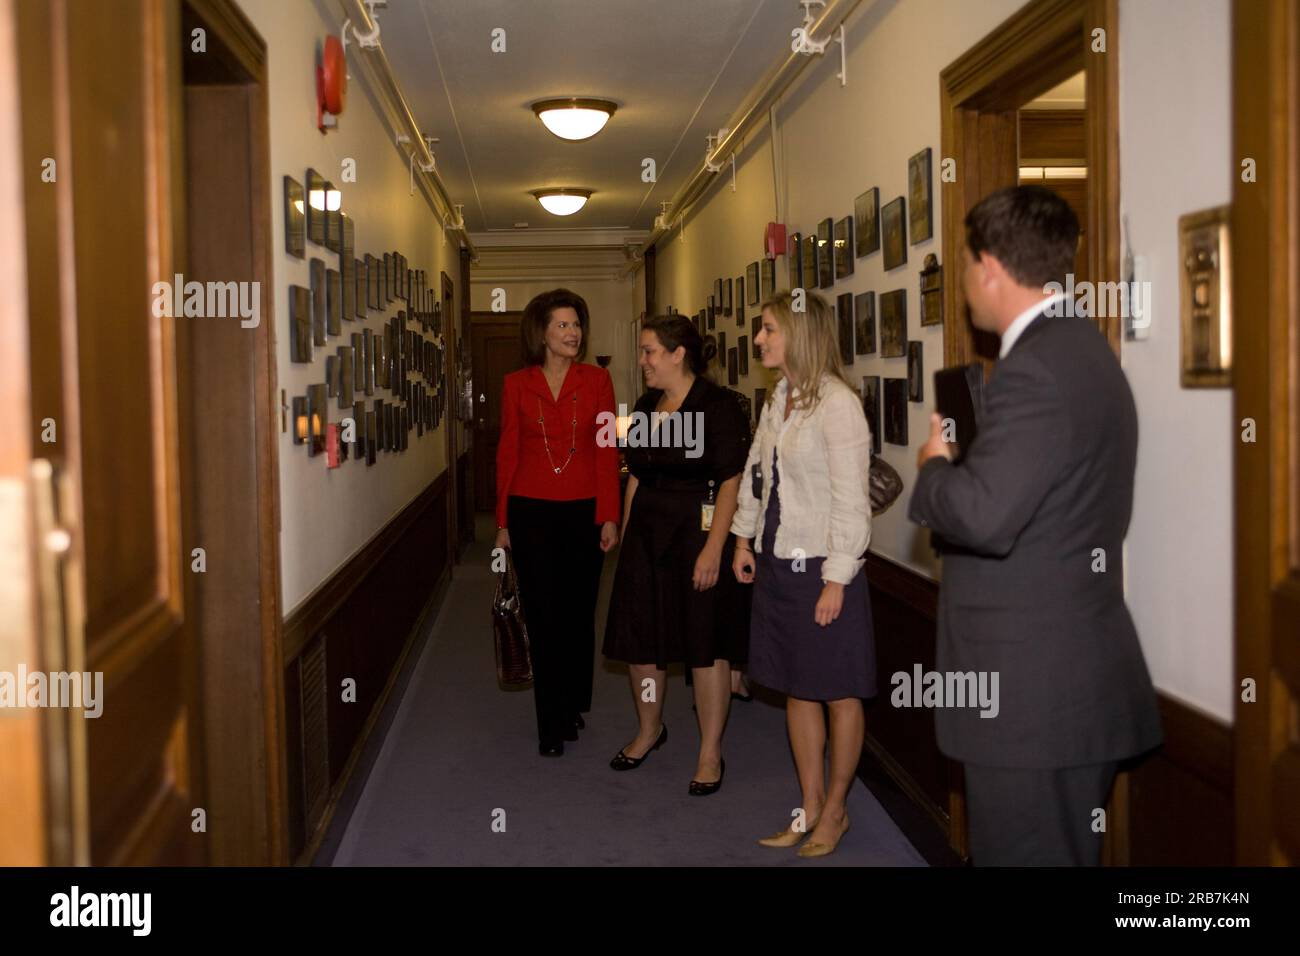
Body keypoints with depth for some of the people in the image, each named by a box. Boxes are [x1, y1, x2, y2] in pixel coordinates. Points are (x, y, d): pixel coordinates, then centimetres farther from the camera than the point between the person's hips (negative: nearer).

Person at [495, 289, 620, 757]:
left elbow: (607, 450, -1)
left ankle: (573, 707, 29)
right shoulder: (517, 384, 2)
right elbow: (507, 453, 5)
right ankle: (552, 725, 14)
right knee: (542, 617, 3)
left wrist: (610, 516, -6)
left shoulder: (596, 380, 1)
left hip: (583, 511, 0)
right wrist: (502, 521, 4)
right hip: (531, 512, 0)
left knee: (578, 613, 10)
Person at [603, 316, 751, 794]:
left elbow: (730, 482, -15)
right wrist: (625, 537, 13)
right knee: (639, 638, 13)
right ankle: (649, 730, 36)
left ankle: (711, 754, 15)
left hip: (697, 534, -7)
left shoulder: (717, 406, -11)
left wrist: (714, 548, -21)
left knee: (705, 645, 2)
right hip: (646, 536, 7)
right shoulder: (645, 406, 11)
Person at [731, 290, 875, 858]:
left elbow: (852, 498, -18)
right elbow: (755, 471, 18)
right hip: (777, 563, 8)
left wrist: (837, 579, -18)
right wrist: (744, 539, 12)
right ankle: (810, 809, 26)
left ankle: (835, 810, 23)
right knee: (797, 689, 14)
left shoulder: (837, 403, -17)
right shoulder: (778, 399, 8)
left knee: (838, 693, 8)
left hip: (822, 567, -8)